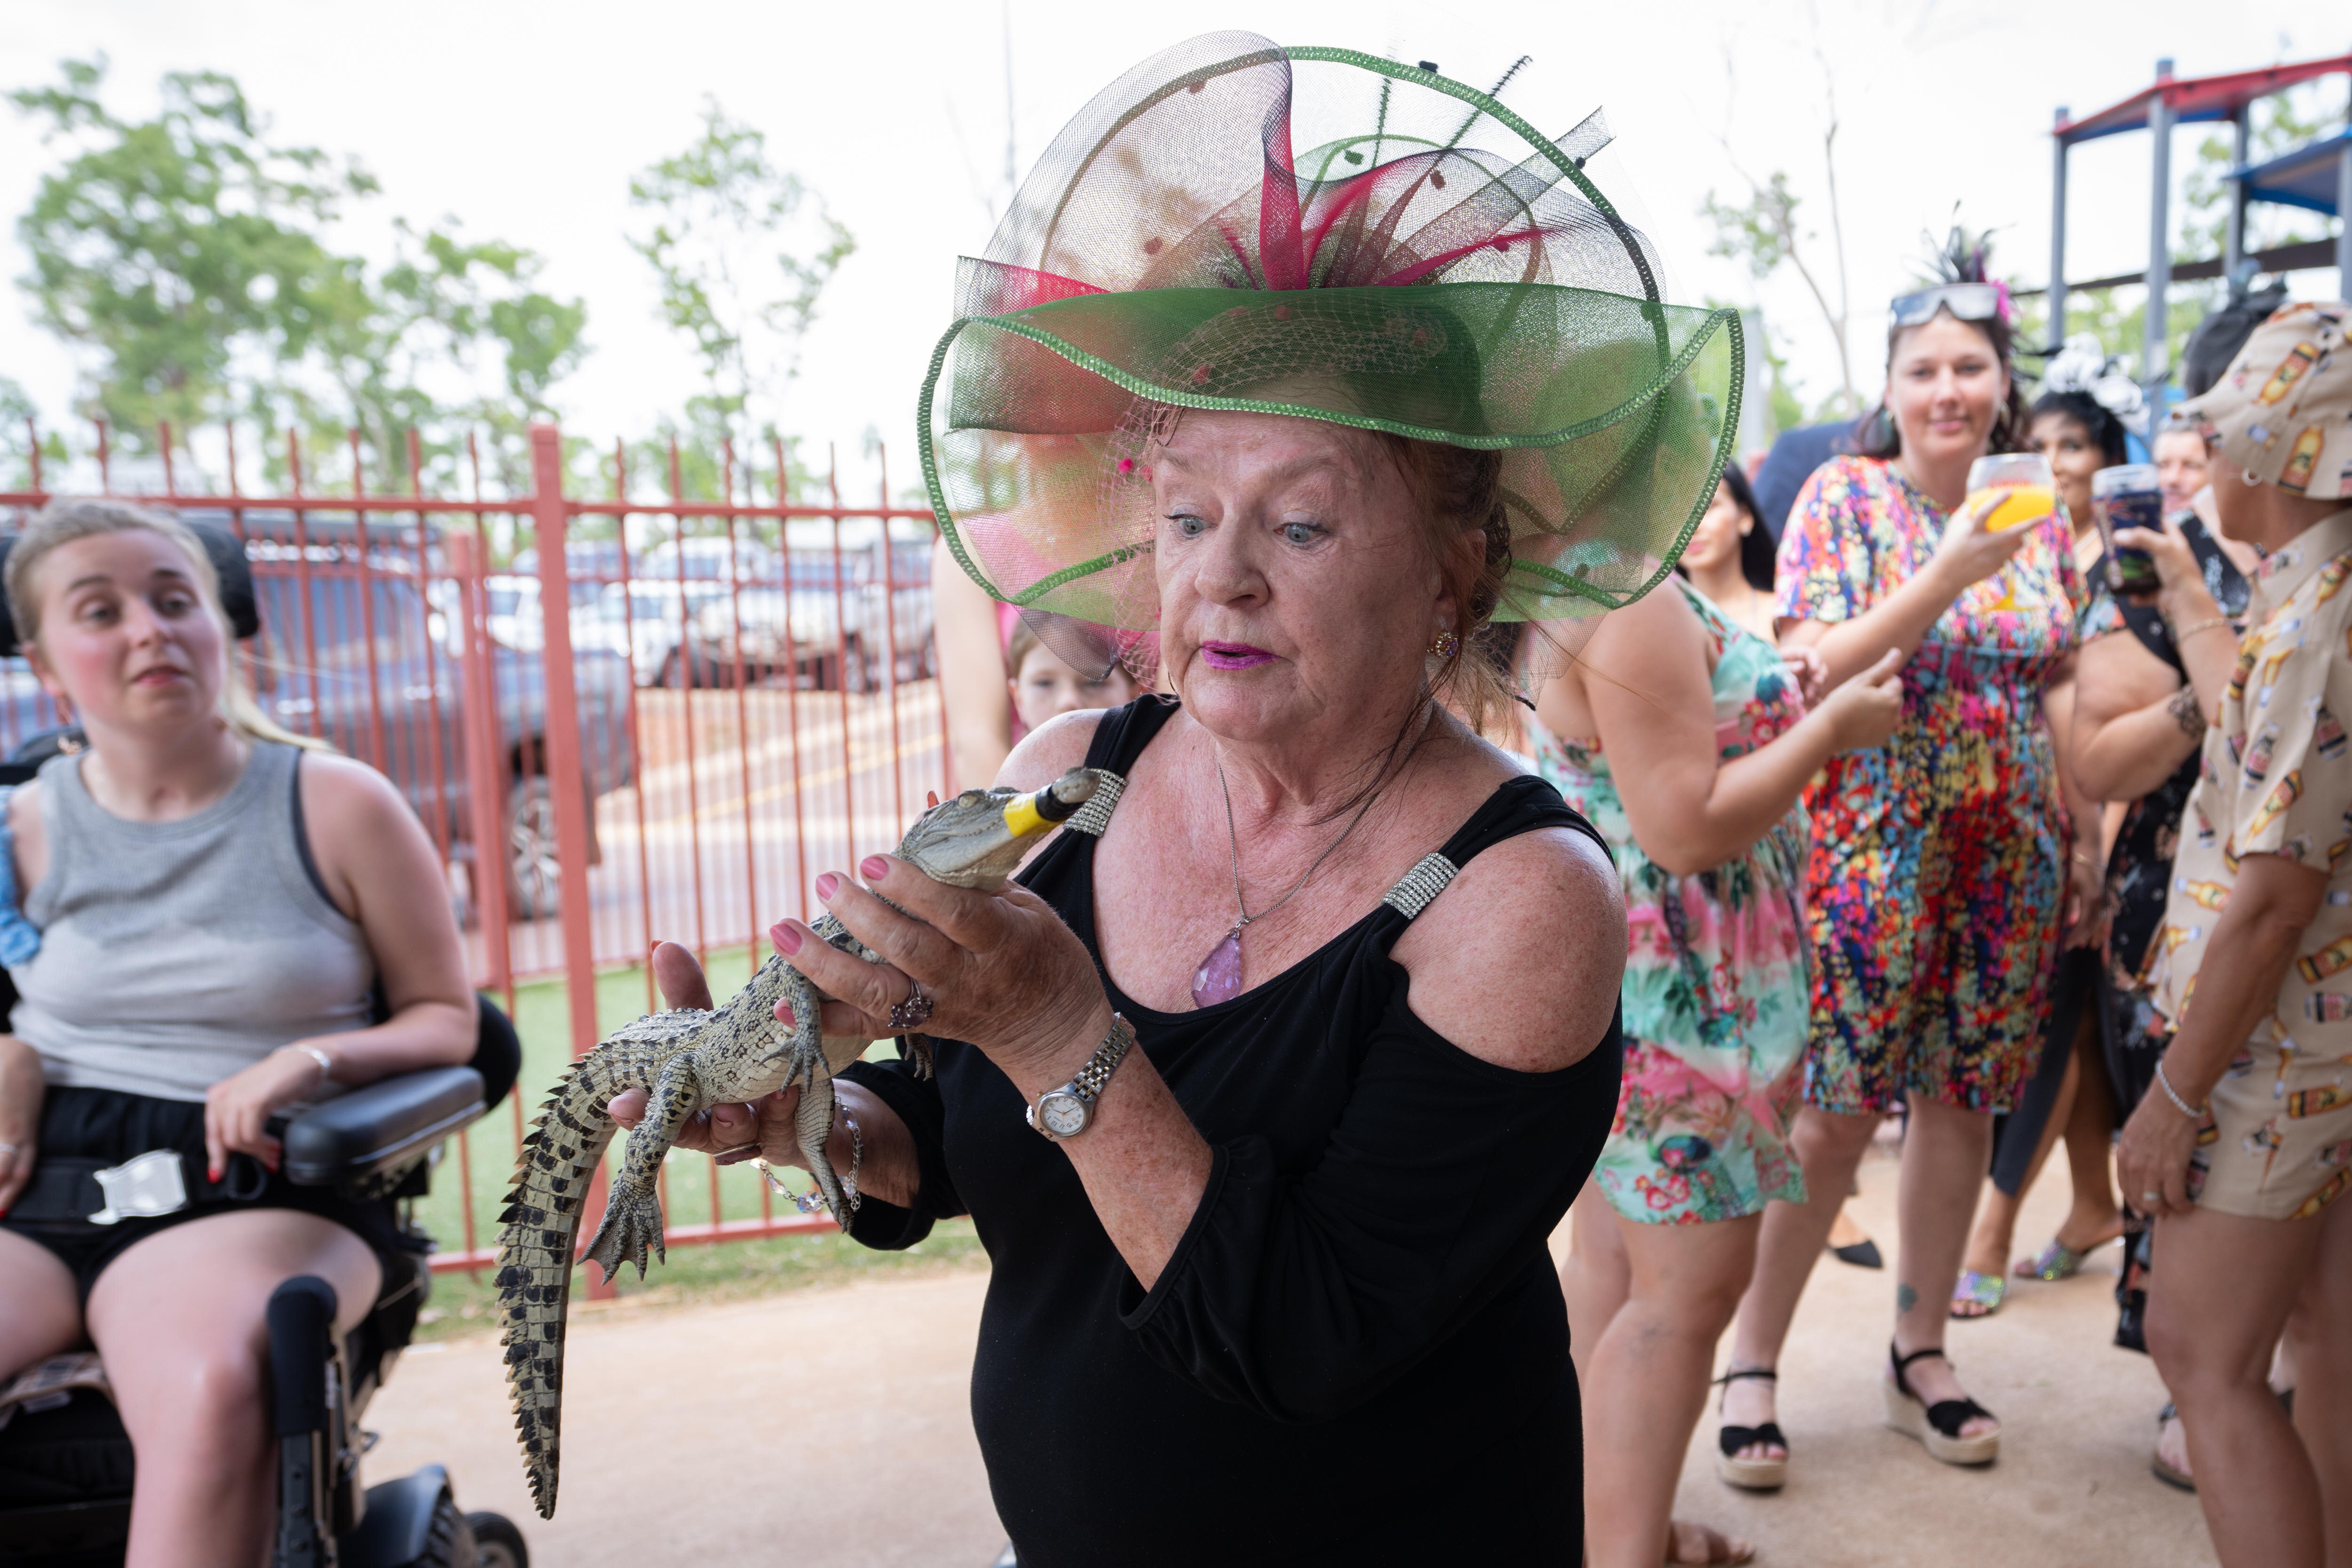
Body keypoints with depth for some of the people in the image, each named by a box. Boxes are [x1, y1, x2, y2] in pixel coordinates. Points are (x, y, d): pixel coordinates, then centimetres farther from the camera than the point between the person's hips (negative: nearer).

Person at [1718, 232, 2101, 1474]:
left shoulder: (2040, 520, 9)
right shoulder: (1843, 497, -4)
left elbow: (2056, 697, 15)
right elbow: (1812, 674, -14)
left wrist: (2085, 843, 11)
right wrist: (1947, 573, -22)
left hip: (2008, 859, 5)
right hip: (1870, 852, -5)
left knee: (1961, 1104, 11)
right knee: (1830, 1119, -3)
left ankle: (1919, 1358, 28)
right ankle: (1752, 1361, 14)